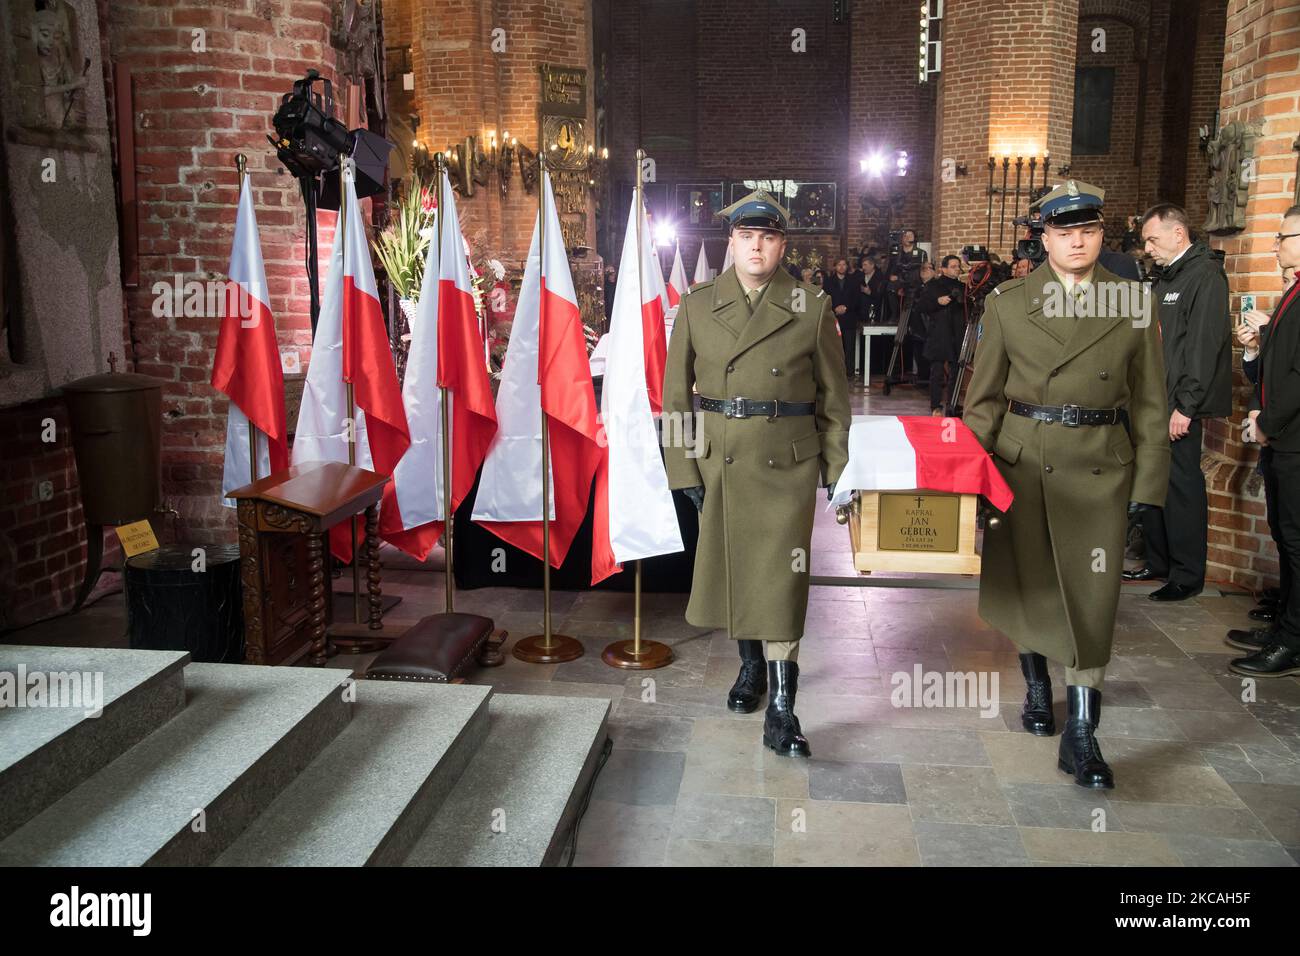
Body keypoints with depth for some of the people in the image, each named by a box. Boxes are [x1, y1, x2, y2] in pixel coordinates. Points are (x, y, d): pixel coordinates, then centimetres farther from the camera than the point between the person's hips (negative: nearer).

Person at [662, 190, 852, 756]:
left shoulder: (812, 308, 0)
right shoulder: (697, 306, 3)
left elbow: (834, 395, 6)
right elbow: (675, 393, 4)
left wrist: (835, 467, 4)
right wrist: (682, 467, -2)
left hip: (787, 465, -2)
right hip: (717, 463, 2)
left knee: (780, 577, -7)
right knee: (732, 567, 14)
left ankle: (781, 712, -3)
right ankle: (750, 665, 37)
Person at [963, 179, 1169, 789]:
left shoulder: (1132, 303, 1)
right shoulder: (1008, 302, 0)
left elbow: (1149, 404, 5)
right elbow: (984, 397, 4)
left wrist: (1148, 484, 0)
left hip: (1100, 469, 0)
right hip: (1024, 460, 1)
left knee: (1092, 597, -2)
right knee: (1028, 581, 12)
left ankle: (1080, 738, 5)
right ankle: (1036, 685, 38)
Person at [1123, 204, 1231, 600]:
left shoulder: (1205, 276, -11)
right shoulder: (1165, 277, 17)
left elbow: (1204, 346, -18)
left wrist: (1185, 406, -20)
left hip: (1179, 404, -9)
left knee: (1181, 484, -3)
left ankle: (1188, 575, 7)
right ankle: (1158, 562, 25)